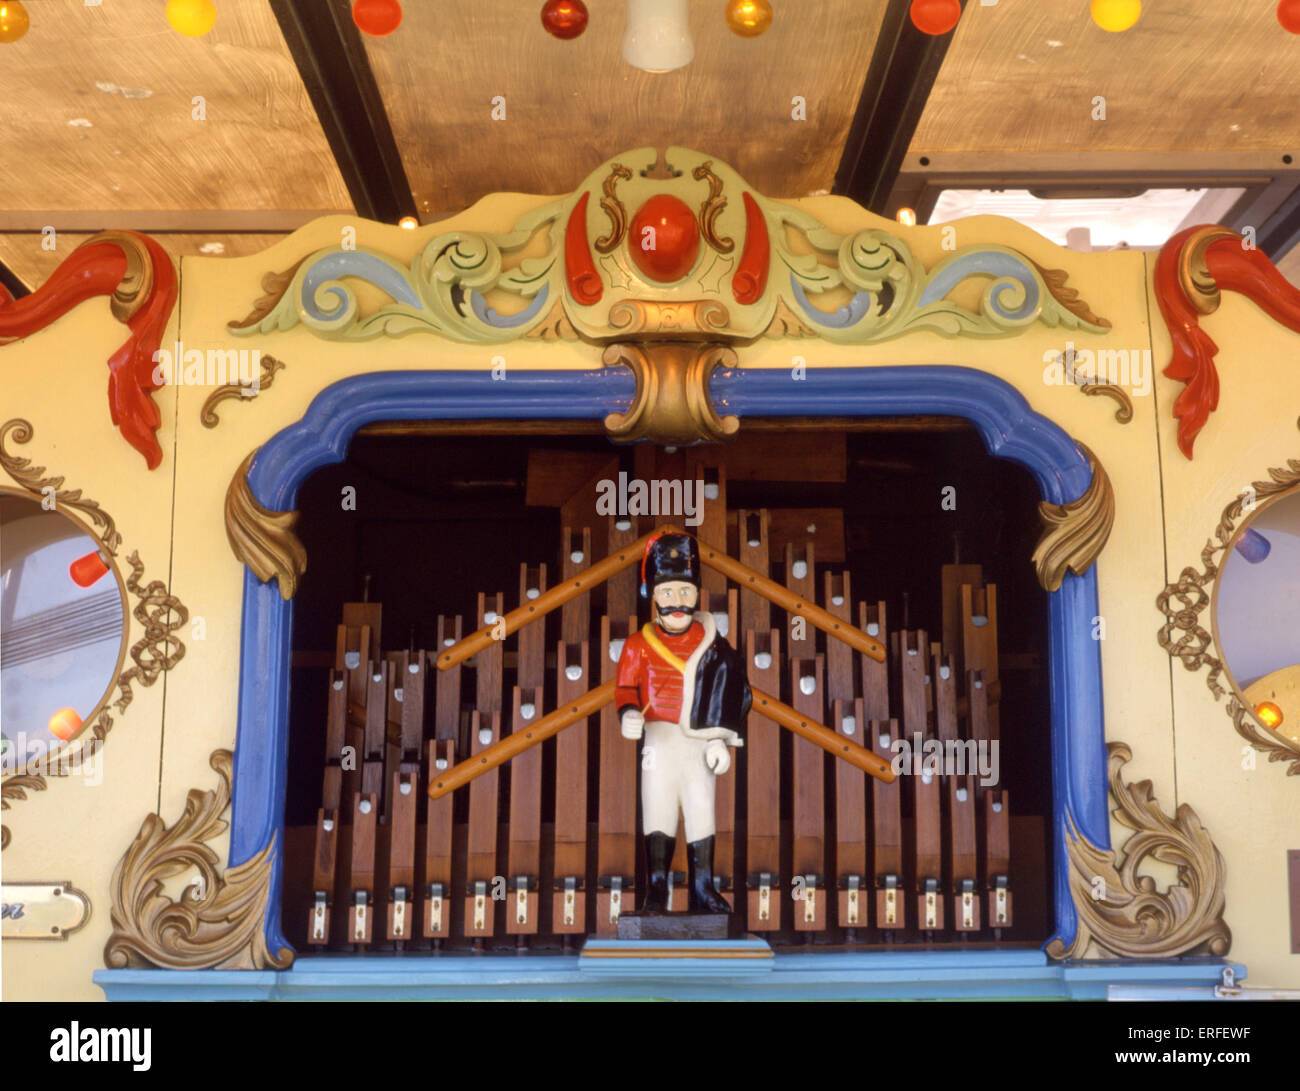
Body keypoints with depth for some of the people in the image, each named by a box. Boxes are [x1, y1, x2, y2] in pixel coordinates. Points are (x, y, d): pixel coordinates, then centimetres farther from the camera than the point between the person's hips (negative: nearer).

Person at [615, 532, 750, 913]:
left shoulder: (711, 645, 4)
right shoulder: (638, 645, 1)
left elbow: (731, 695, 5)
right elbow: (625, 687, 2)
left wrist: (720, 738, -2)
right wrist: (628, 714, -20)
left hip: (699, 742, 1)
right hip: (659, 739, -1)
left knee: (702, 811, 3)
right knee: (658, 811, 0)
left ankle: (702, 889, 10)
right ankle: (656, 889, 6)